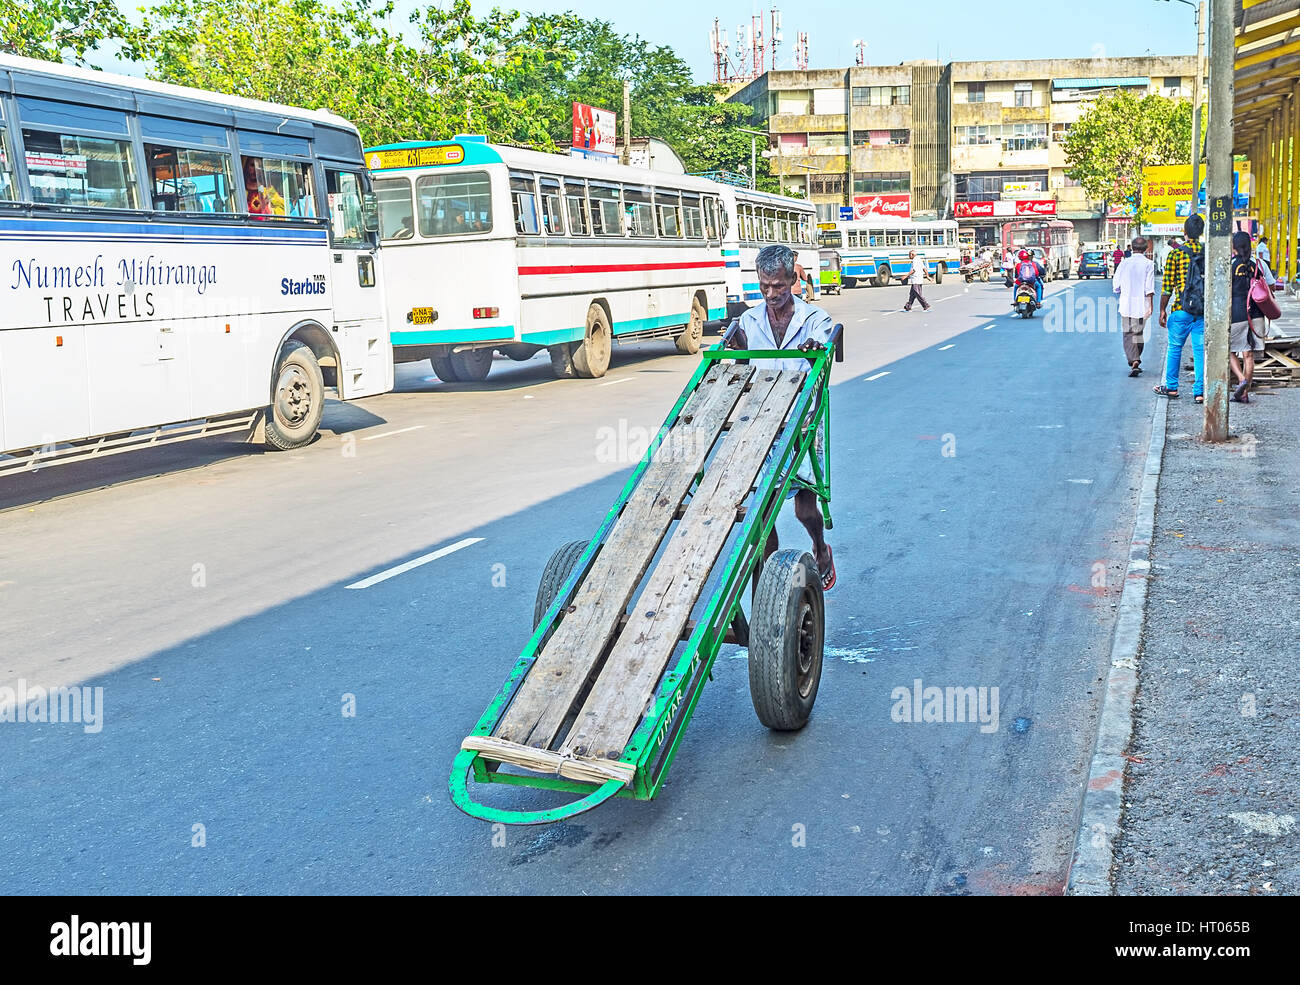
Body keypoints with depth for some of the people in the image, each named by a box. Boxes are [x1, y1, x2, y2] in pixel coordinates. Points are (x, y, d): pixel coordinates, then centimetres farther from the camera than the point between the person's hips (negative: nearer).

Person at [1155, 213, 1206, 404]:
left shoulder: (1176, 254, -5)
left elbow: (1167, 286, -5)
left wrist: (1163, 310, 3)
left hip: (1181, 309, -2)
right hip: (1204, 310, 2)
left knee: (1175, 348, 13)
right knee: (1201, 350, 4)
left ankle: (1171, 387, 21)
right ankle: (1199, 391, 3)